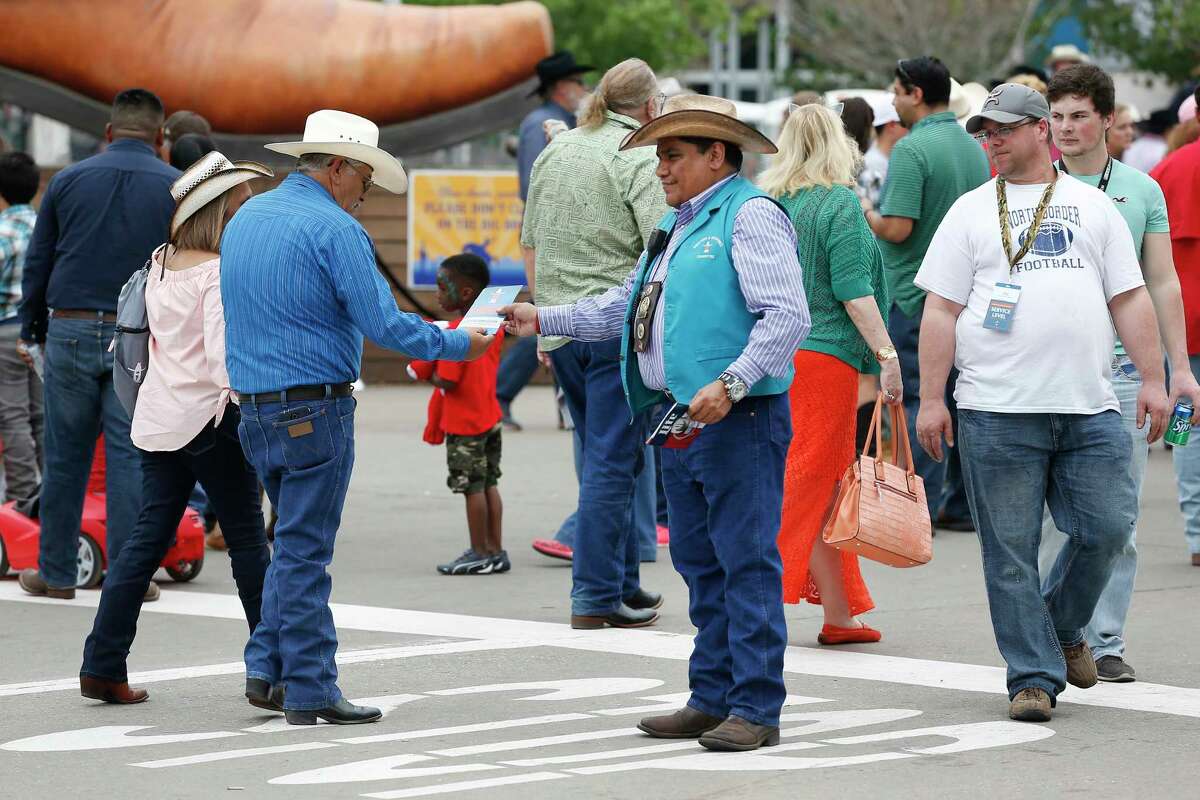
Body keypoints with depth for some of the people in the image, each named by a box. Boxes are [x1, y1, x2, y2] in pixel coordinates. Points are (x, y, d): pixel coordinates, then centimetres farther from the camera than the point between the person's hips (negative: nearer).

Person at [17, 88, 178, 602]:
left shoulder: (69, 179, 6)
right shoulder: (177, 188, 2)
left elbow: (37, 261, 9)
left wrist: (31, 329, 18)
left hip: (71, 331, 1)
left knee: (65, 457, 8)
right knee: (130, 457, 2)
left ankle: (56, 573, 13)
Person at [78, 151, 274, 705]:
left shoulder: (160, 265, 9)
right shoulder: (220, 273, -15)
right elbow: (221, 353, -24)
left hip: (158, 419, 7)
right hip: (209, 418, -7)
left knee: (148, 538, 8)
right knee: (247, 540, 4)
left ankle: (103, 666, 2)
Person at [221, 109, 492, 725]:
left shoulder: (244, 218, 12)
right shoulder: (333, 229, -13)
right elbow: (384, 324, -16)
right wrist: (457, 345, -4)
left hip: (254, 410, 7)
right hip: (315, 409, -7)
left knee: (297, 541, 18)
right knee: (304, 549, -4)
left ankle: (266, 668, 13)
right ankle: (309, 692, -1)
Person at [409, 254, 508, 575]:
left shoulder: (457, 332, -21)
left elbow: (447, 381, -23)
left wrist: (426, 370, -3)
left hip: (464, 425, -9)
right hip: (489, 417, 9)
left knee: (472, 487, -1)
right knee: (488, 483, 13)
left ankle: (480, 553, 5)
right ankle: (495, 550, 17)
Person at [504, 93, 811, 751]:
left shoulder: (751, 216, -10)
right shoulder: (678, 225, 20)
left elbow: (788, 315, -19)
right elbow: (626, 306, 29)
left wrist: (731, 383, -26)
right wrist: (543, 320, 21)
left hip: (737, 419, -10)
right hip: (682, 418, 10)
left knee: (747, 562, -8)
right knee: (700, 565, 13)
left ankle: (756, 709, -7)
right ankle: (712, 698, 19)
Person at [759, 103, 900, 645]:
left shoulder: (767, 202, 10)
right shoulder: (839, 203, -8)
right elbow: (853, 291, -14)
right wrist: (887, 356, -12)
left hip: (772, 356, 7)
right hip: (823, 356, -7)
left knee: (828, 487, 12)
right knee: (808, 483, -4)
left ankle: (840, 614, 14)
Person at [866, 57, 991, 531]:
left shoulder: (913, 149, -16)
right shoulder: (973, 148, 10)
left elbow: (897, 228, -21)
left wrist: (864, 213, -2)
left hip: (915, 296, -8)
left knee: (915, 400, -4)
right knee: (959, 399, 11)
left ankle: (920, 505, -5)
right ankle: (962, 504, 15)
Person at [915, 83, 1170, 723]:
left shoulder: (1093, 207, 14)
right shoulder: (972, 212, 9)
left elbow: (1130, 299, 13)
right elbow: (940, 310, 5)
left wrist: (1153, 380, 2)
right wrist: (931, 399, -2)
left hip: (1089, 408, 2)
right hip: (998, 411, -1)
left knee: (1107, 528, -3)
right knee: (1010, 552, -2)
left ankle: (1062, 626, 23)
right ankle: (1034, 675, 6)